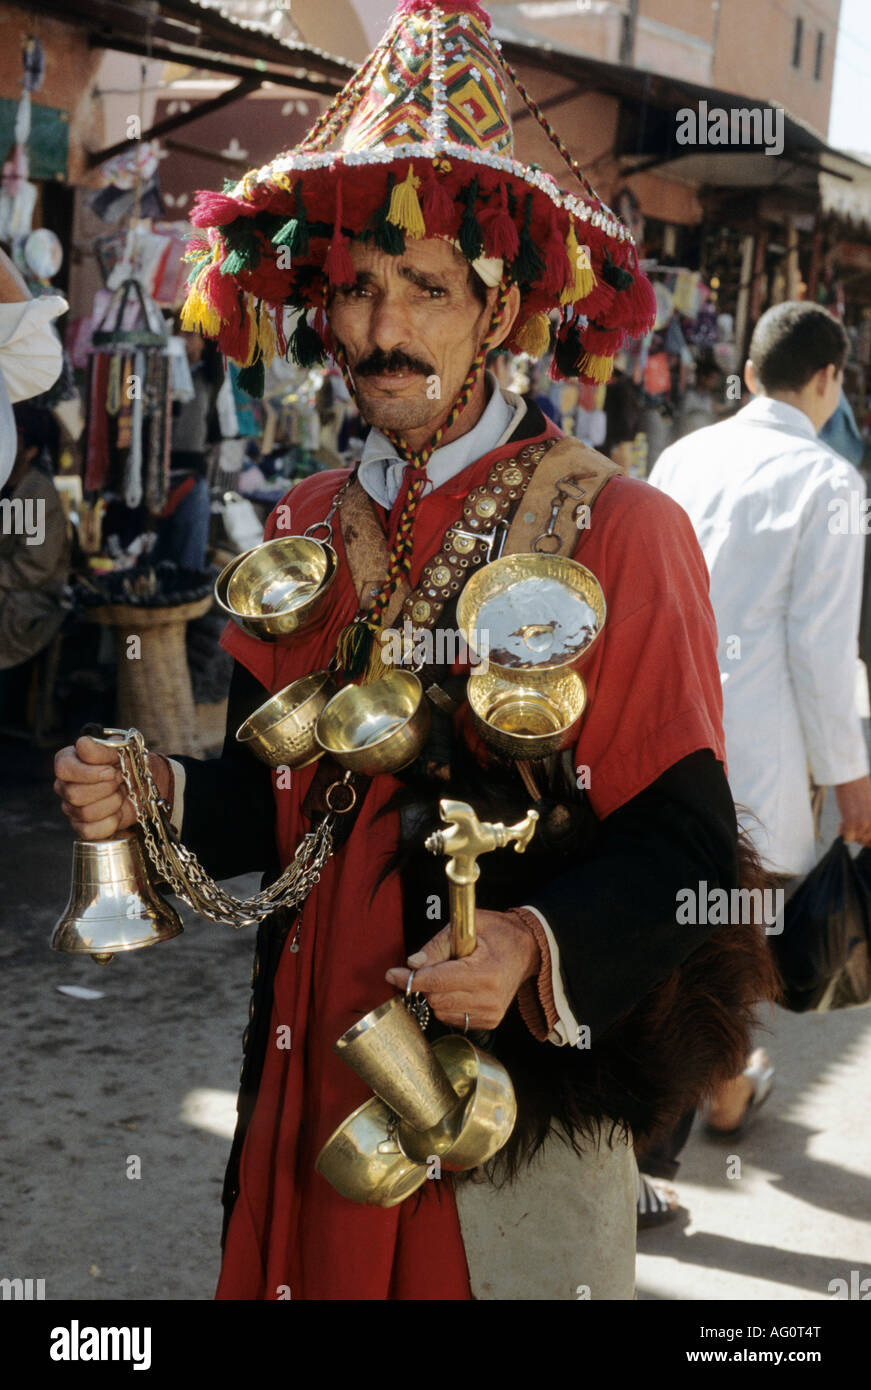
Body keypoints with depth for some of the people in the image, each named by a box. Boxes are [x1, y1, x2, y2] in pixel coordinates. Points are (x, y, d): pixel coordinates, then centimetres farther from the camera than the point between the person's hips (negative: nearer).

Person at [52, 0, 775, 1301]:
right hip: (314, 1055, 4)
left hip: (526, 1067, -4)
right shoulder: (302, 531, 4)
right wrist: (162, 796, -10)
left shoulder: (623, 531, -12)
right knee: (310, 1266, 17)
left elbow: (683, 837, -13)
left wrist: (537, 947, -28)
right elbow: (272, 789, 9)